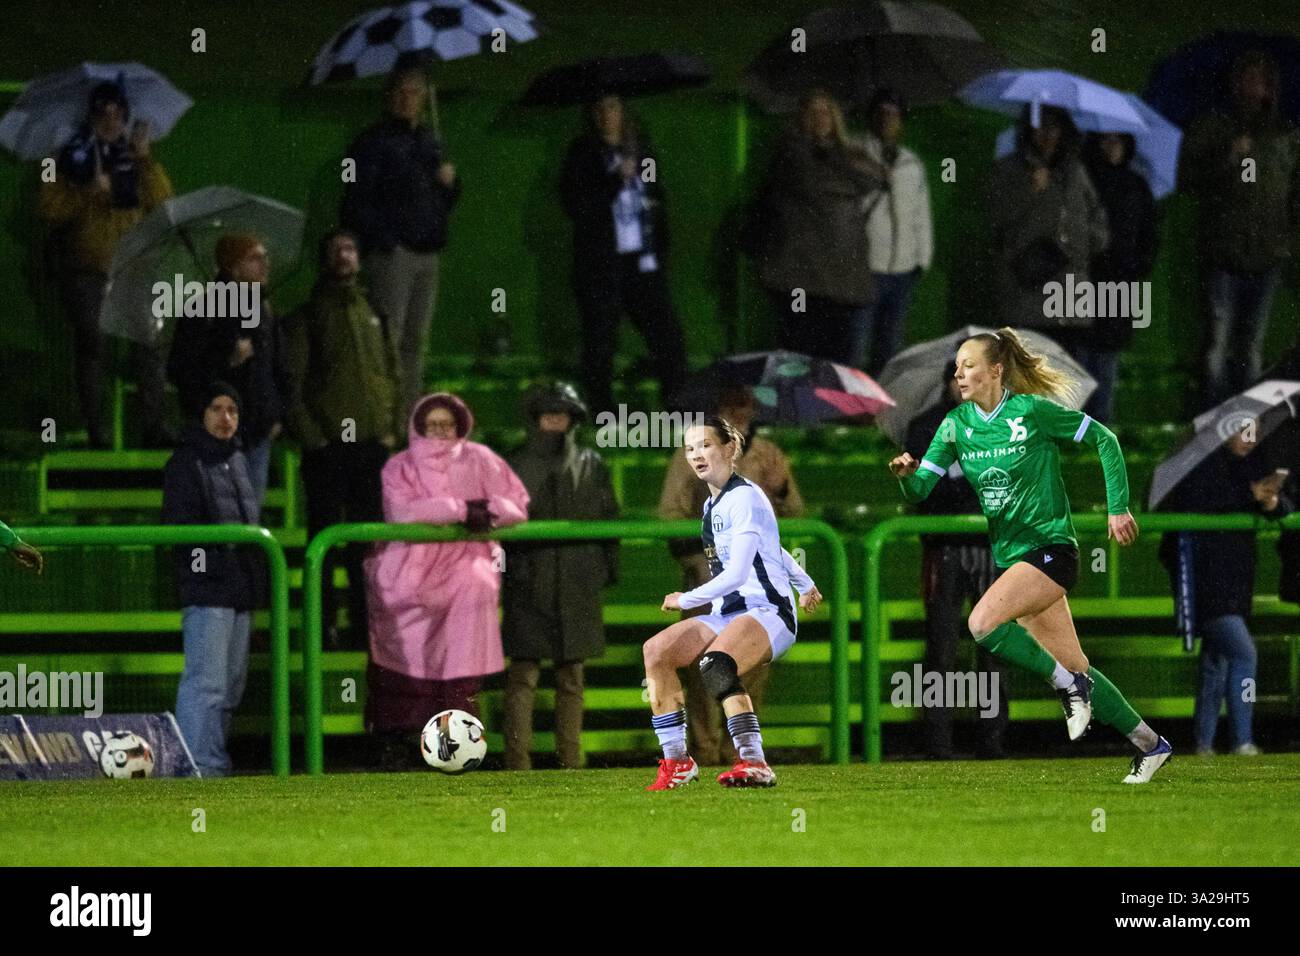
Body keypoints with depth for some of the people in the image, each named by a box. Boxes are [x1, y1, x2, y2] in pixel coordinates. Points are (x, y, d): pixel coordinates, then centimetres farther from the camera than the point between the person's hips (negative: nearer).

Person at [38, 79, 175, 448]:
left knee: (148, 345, -4)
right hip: (85, 270, -2)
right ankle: (97, 429, 6)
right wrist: (91, 193, -17)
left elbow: (161, 200, -5)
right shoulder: (71, 157, 3)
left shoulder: (137, 158, 9)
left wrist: (144, 158, -14)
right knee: (91, 346, 1)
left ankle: (153, 425, 0)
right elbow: (50, 208, -6)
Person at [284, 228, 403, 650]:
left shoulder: (372, 313, 15)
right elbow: (293, 380, -4)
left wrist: (392, 426, 5)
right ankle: (323, 622, 2)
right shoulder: (308, 316, 1)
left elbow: (392, 372, 17)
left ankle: (365, 621, 12)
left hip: (372, 441, 4)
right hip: (326, 442, -4)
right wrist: (308, 434, -13)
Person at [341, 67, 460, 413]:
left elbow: (446, 200, 25)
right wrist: (383, 239, -15)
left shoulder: (430, 142, 18)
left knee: (417, 340, 8)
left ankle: (411, 409, 13)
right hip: (392, 254, -7)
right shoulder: (373, 142, -2)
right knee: (388, 337, -12)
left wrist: (450, 182, 2)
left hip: (428, 253, 7)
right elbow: (356, 201, -7)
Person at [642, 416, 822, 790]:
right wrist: (804, 584, 47)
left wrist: (686, 600, -8)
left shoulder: (744, 499, -11)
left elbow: (737, 574, -20)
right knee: (656, 651, -12)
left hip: (768, 612, -9)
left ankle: (754, 764, -37)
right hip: (728, 615, 9)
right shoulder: (712, 504, 18)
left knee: (715, 666, -37)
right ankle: (677, 761, -8)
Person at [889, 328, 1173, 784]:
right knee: (1072, 666, 9)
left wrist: (1118, 507, -6)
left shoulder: (1031, 410, -12)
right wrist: (906, 474, -22)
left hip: (1051, 547, -7)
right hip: (1010, 555, 7)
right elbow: (920, 489, 1)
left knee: (982, 623, -28)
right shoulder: (956, 424, 4)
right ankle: (1149, 743, 22)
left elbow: (1103, 439, -4)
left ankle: (1069, 684, -11)